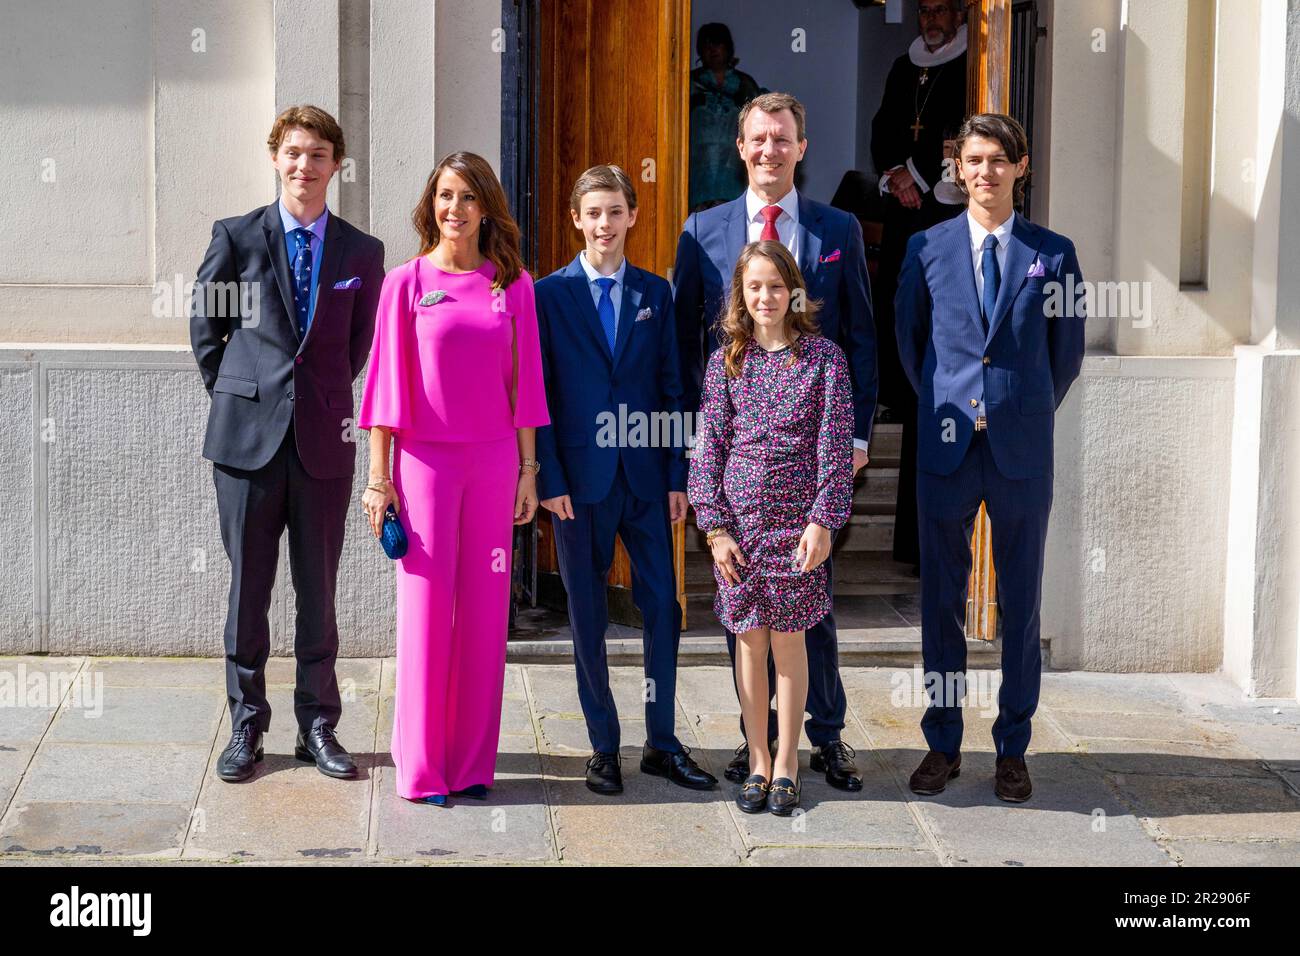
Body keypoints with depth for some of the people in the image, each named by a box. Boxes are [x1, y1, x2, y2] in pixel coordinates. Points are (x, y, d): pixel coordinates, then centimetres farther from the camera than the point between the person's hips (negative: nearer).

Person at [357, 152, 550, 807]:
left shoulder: (513, 285, 6)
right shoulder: (406, 283, 0)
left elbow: (523, 381, 9)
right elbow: (389, 382, 0)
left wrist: (528, 469, 6)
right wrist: (379, 477, -2)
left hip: (494, 459, 2)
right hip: (424, 459, -2)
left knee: (484, 607, 5)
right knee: (424, 604, -1)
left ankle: (473, 763, 14)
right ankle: (420, 767, 8)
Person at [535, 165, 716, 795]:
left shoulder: (655, 293, 8)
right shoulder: (549, 295, 1)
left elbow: (671, 388, 8)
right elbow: (540, 394, -1)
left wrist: (676, 476, 2)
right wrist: (550, 479, -7)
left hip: (646, 476, 2)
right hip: (580, 477, -2)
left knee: (662, 607, 3)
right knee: (587, 616, 6)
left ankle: (663, 743, 14)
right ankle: (603, 748, 16)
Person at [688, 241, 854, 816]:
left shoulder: (823, 357, 0)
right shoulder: (726, 360, 5)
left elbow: (836, 445, -3)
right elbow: (709, 446, 3)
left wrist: (823, 519, -11)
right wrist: (715, 526, -4)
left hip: (798, 519, -2)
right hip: (739, 519, 2)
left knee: (789, 638, 3)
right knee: (749, 638, 6)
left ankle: (786, 763, 14)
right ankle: (758, 762, 17)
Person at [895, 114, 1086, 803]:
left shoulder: (1053, 254, 3)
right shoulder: (927, 248, 5)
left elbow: (1067, 353, 11)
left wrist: (1029, 413, 11)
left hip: (1022, 449, 0)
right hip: (946, 447, 1)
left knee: (1021, 602, 5)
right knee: (941, 598, 5)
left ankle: (1013, 749, 15)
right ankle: (942, 744, 16)